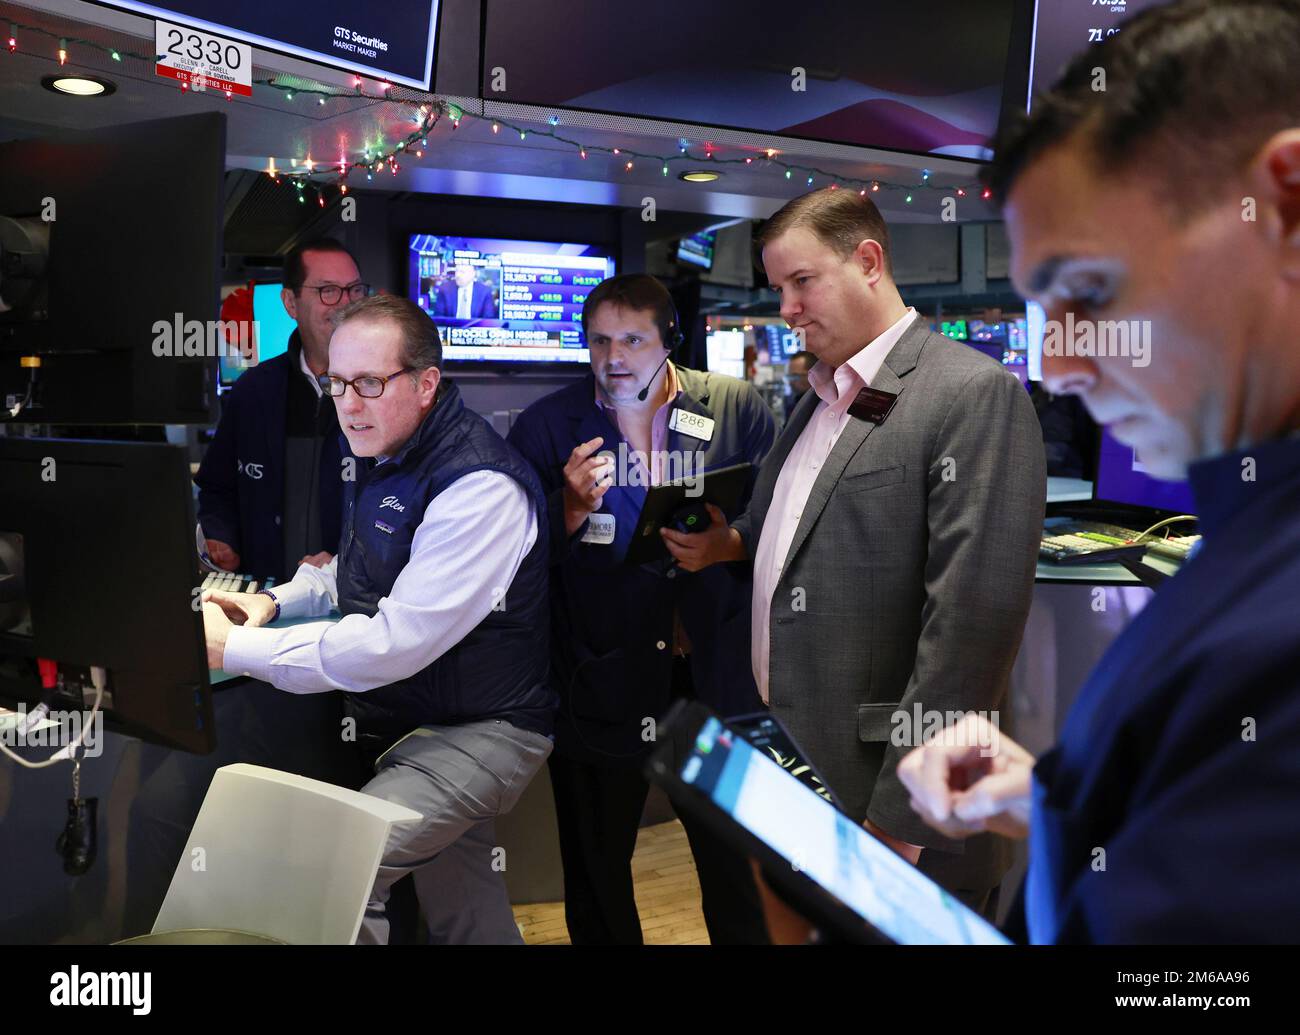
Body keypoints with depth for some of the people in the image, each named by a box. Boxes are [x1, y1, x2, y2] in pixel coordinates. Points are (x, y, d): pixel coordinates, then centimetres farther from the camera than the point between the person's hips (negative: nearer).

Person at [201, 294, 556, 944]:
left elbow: (395, 644, -28)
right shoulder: (384, 456, 6)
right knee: (461, 902, 15)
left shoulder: (479, 487, -24)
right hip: (392, 714, 9)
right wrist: (274, 601, 2)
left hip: (476, 731, -9)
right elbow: (356, 574, 23)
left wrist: (236, 649, -21)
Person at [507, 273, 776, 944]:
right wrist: (572, 507, -21)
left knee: (737, 869, 14)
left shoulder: (738, 409, -1)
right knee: (596, 871, 16)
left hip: (715, 679, 0)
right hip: (599, 683, 0)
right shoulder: (545, 428, -2)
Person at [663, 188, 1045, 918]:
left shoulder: (974, 394, -14)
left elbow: (974, 620, -21)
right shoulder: (821, 398, 12)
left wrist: (901, 821, -21)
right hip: (796, 788, 8)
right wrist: (731, 545, 3)